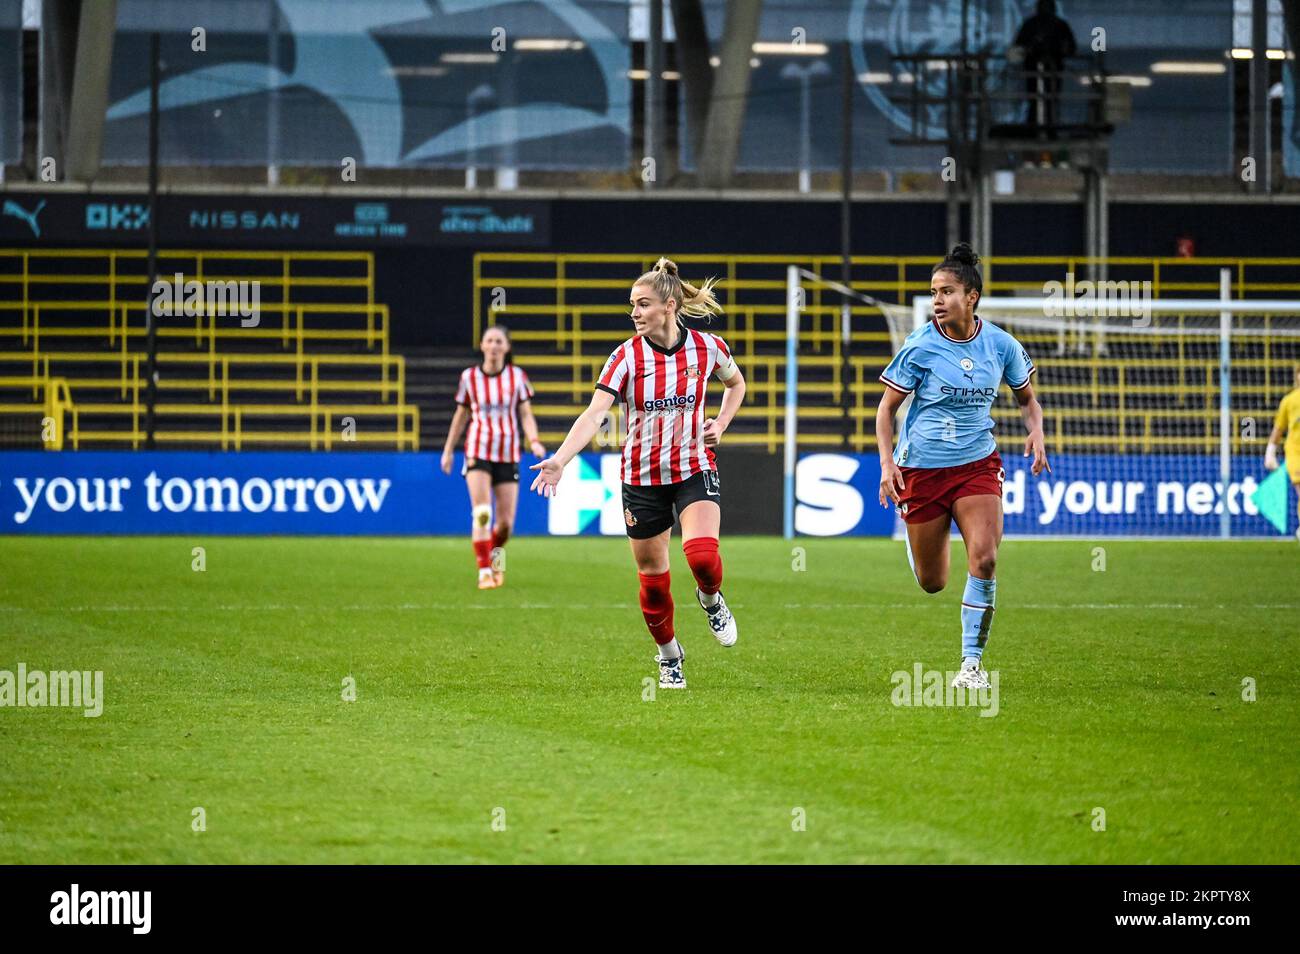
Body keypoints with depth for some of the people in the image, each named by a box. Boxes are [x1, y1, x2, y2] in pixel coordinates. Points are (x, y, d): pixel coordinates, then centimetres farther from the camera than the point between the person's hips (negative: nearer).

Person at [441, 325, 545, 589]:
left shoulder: (517, 376, 2)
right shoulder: (469, 377, 3)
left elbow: (526, 415, 2)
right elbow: (460, 415, 14)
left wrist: (534, 441, -16)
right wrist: (448, 450, 16)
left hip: (508, 455, 1)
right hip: (478, 452, -1)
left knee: (505, 522, 1)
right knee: (481, 513, -17)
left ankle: (495, 553, 34)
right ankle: (484, 573, -15)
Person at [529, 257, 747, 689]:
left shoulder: (708, 347, -5)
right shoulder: (627, 356, -11)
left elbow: (736, 384, 18)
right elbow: (594, 413, -22)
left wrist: (721, 424, 1)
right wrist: (560, 459, -35)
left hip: (695, 470, 0)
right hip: (642, 477, 0)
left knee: (702, 556, -23)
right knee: (652, 577, 6)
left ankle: (710, 601, 12)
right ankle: (668, 655, 30)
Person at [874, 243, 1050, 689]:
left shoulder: (1001, 345, -3)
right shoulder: (920, 347, -10)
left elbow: (1026, 398, 14)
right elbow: (886, 407, -2)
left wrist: (1035, 431, -7)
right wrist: (887, 463, -13)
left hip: (977, 464, 1)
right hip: (922, 467, -1)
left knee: (984, 559, -21)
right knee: (931, 583, 7)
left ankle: (972, 662, -11)